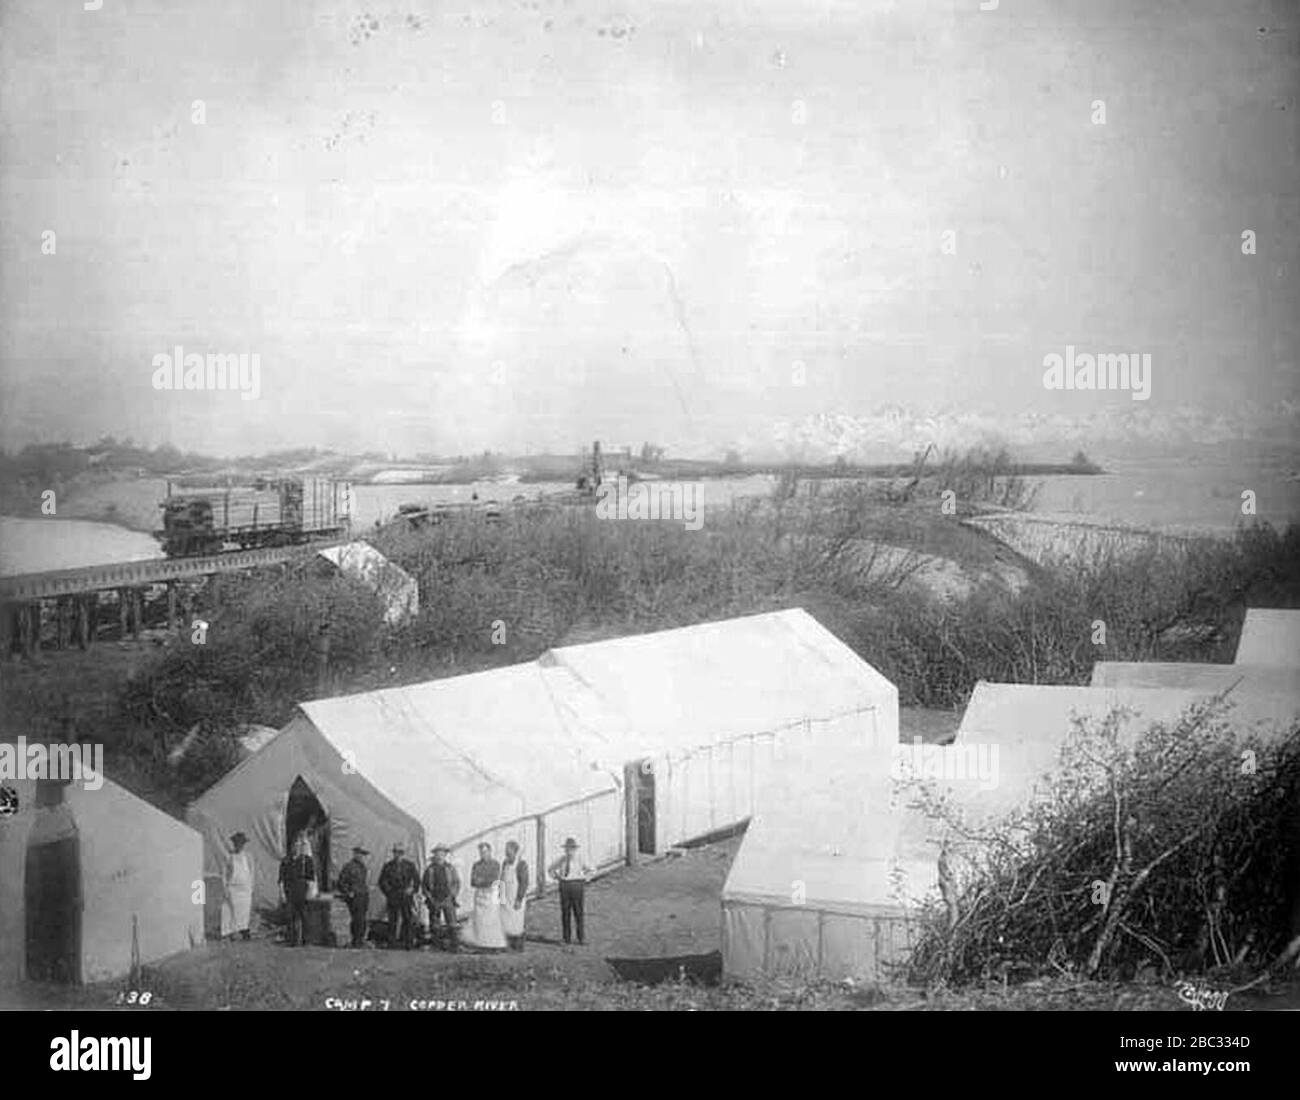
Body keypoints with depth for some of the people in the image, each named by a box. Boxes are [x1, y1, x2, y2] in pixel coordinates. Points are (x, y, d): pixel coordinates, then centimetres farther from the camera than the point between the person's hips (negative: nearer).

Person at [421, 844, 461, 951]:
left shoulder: (450, 868, 4)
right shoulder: (429, 869, 5)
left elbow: (457, 884, 5)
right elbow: (423, 885, 8)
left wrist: (451, 896, -7)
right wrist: (430, 897, -4)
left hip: (448, 900, -1)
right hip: (434, 901, 1)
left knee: (452, 924, -10)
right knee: (434, 926, 1)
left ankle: (450, 945, -8)